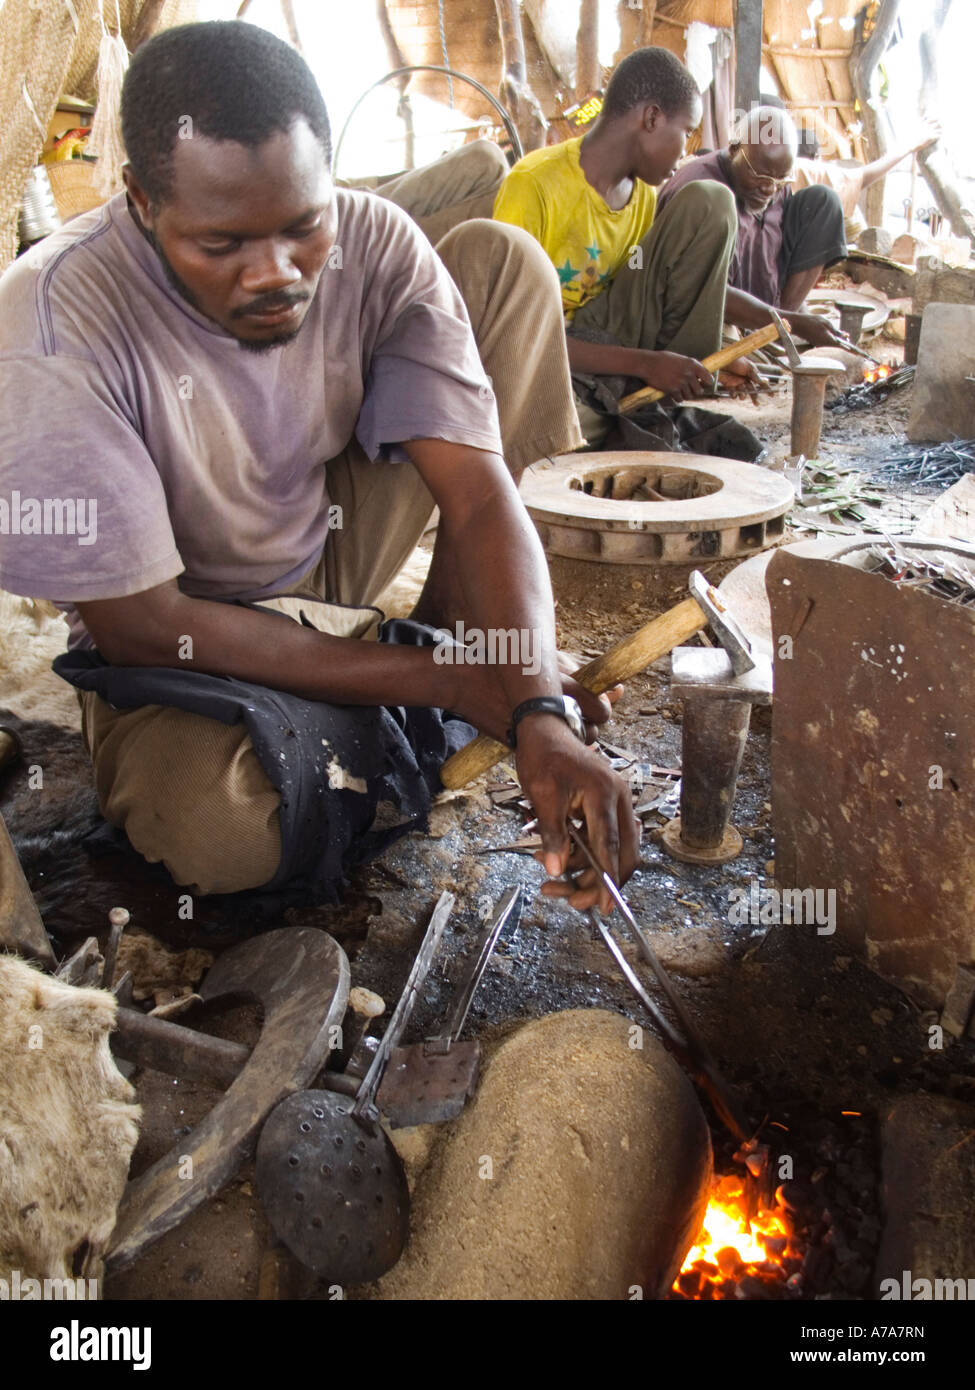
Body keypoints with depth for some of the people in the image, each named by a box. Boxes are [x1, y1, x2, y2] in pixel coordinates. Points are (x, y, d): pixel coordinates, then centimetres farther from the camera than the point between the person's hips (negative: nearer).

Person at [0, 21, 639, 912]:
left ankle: (453, 630, -5)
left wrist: (539, 716, -40)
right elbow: (141, 624, -25)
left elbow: (479, 494, -22)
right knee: (222, 833, -38)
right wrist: (445, 685, -25)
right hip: (182, 637, -3)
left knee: (503, 259, -9)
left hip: (336, 549, 4)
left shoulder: (375, 244, -17)